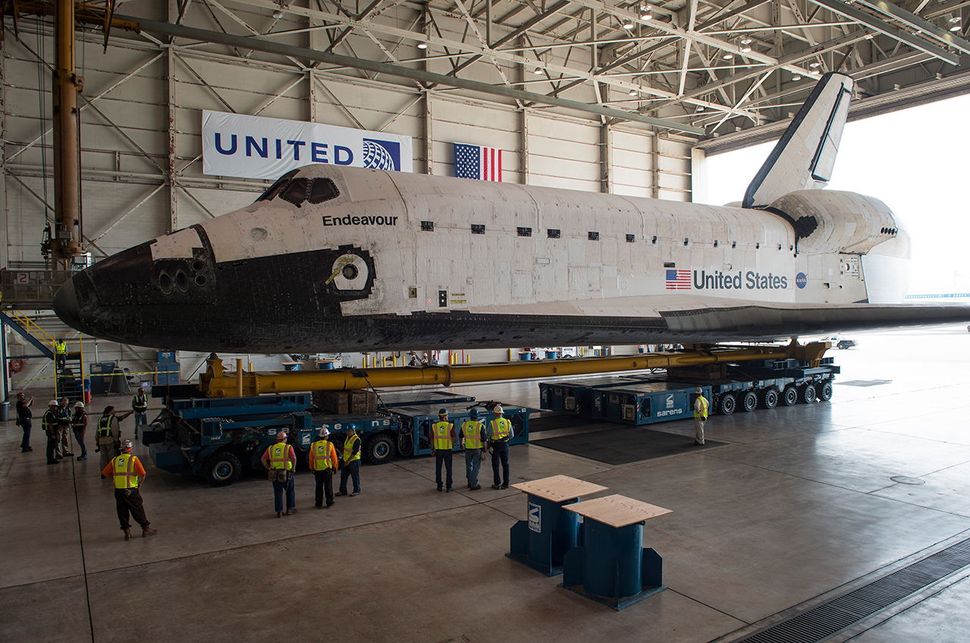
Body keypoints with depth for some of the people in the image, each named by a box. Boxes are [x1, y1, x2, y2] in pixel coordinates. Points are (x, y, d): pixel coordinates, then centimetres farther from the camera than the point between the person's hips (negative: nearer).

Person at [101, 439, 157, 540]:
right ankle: (146, 529, 16)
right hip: (131, 490, -3)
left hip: (118, 491, 4)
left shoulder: (114, 460, 8)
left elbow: (104, 474, 10)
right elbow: (142, 474, -10)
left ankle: (127, 531, 15)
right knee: (138, 510, 7)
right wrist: (139, 483, 8)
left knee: (122, 511, 14)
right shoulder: (133, 459, -5)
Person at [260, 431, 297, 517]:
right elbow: (294, 459, -16)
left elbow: (263, 459, 3)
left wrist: (269, 468, 7)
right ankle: (290, 509, 17)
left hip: (274, 474, 3)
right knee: (290, 491, 14)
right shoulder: (288, 448, -5)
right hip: (286, 473, -3)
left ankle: (279, 511, 8)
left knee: (278, 493, 8)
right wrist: (293, 469, -2)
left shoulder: (271, 448, 7)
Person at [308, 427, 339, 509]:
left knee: (318, 487, 9)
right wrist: (335, 467, 11)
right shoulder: (329, 444, -5)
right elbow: (334, 457, -1)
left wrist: (312, 468, 19)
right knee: (328, 486, 8)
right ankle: (329, 502, 13)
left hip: (317, 469, 2)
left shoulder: (313, 445, 2)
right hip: (327, 468, -2)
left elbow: (311, 458, 7)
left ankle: (318, 504, 13)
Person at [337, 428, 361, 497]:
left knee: (355, 476, 2)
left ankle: (357, 491, 14)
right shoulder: (347, 437, 10)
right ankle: (343, 490, 20)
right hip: (346, 460, 8)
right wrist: (345, 459, 16)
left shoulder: (356, 439, -17)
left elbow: (355, 452, -20)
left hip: (354, 460, -8)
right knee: (343, 475, 11)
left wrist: (348, 461, -18)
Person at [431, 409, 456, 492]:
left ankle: (439, 486, 18)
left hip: (438, 450, 2)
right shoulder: (450, 426, -10)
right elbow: (453, 438, -6)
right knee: (448, 469, 7)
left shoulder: (434, 426, -4)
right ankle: (448, 486, 8)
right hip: (448, 450, -2)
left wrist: (432, 449, 12)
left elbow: (432, 439, 1)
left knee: (438, 468, 13)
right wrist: (453, 445, 12)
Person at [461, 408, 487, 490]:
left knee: (469, 466, 19)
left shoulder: (464, 425, -4)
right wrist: (485, 449, -1)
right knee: (476, 467, 5)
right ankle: (474, 485, 6)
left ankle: (470, 483, 30)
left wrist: (462, 443, 30)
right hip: (477, 449, -3)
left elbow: (461, 436, 12)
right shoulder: (480, 426, -16)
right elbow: (484, 440, -13)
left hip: (468, 449, 3)